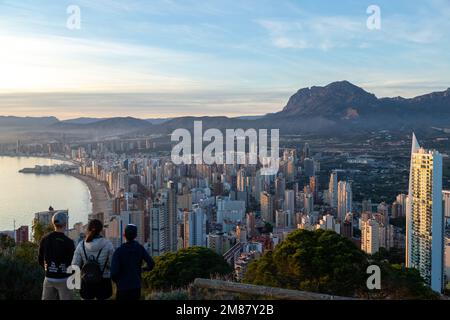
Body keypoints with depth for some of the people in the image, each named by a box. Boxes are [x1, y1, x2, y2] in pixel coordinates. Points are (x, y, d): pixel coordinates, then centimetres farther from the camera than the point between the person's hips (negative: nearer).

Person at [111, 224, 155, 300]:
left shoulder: (118, 251, -11)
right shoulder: (140, 248, -2)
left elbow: (114, 272, -17)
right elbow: (151, 264, -7)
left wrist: (116, 281, 5)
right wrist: (144, 269, 15)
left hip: (122, 288, -3)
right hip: (136, 287, 3)